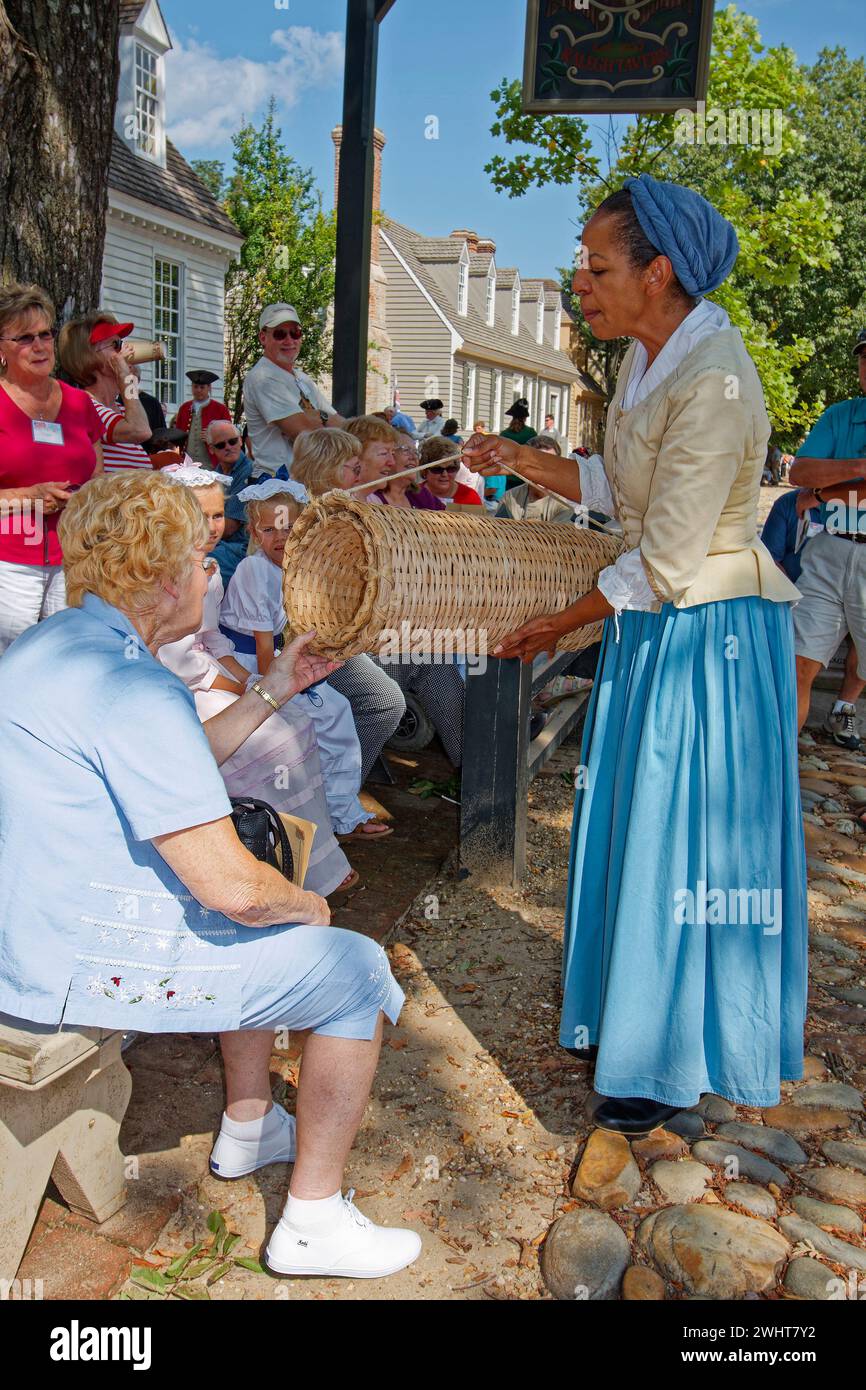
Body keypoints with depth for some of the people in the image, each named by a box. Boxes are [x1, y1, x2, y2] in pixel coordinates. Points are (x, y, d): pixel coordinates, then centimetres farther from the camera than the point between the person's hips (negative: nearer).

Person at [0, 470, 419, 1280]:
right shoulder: (131, 687, -25)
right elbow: (233, 887, -26)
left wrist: (272, 693, 17)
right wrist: (307, 904, -5)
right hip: (84, 965, -11)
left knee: (261, 931, 31)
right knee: (356, 971, 0)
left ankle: (248, 1127, 39)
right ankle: (312, 1224, 9)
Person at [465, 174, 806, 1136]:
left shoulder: (712, 386, -24)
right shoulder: (646, 358, 5)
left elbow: (663, 567, -22)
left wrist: (557, 626, -11)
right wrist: (520, 462, 4)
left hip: (709, 635, -9)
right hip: (651, 627, 9)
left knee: (683, 845, 3)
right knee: (635, 830, 18)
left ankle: (675, 1064, 23)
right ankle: (635, 1012, 39)